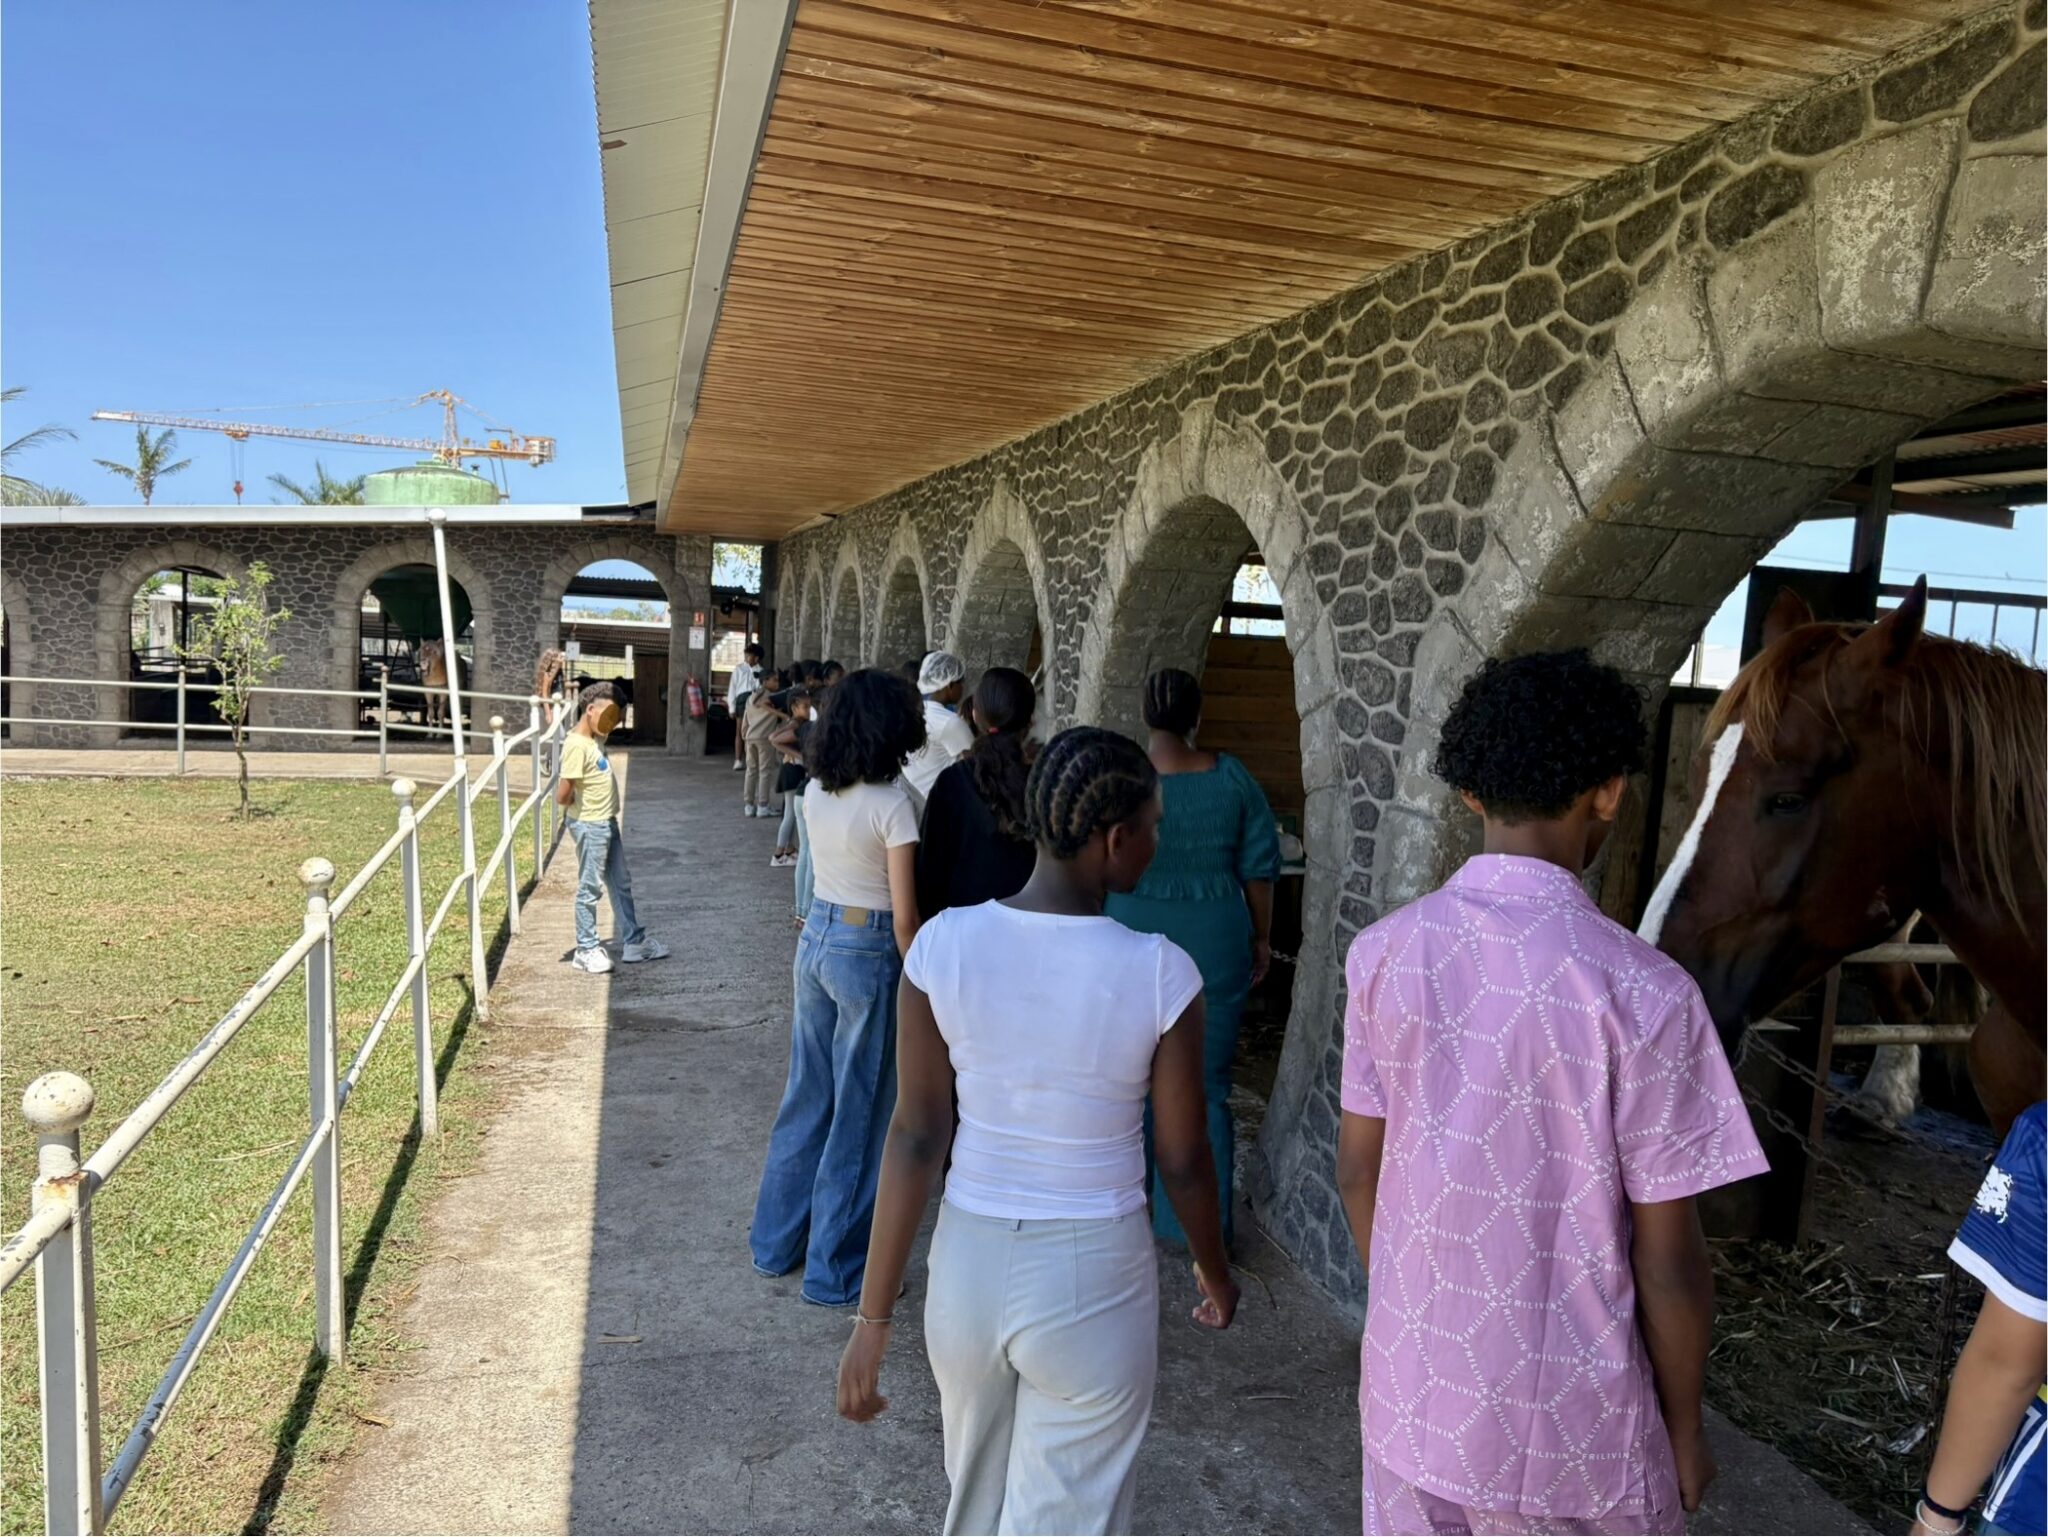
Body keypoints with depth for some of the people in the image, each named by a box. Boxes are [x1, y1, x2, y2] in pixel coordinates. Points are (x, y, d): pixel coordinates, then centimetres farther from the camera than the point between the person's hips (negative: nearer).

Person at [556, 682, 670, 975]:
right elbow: (562, 796, -26)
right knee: (590, 888, 2)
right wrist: (580, 804, -3)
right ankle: (587, 949, 14)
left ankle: (633, 941, 25)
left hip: (608, 823, 10)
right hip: (590, 826, -10)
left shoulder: (594, 739, 5)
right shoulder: (576, 745, -22)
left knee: (621, 885, 16)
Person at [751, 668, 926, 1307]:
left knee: (807, 1094, 20)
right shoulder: (891, 803, -19)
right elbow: (904, 916, -17)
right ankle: (834, 1271, 20)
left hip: (816, 939, 7)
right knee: (859, 1112, 7)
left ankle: (776, 1241, 33)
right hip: (868, 953, -6)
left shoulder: (815, 791, 1)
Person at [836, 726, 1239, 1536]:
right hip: (1094, 1283, -3)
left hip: (968, 1264, 3)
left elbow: (915, 1136, -9)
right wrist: (1215, 1272, 13)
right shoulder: (1162, 973, -18)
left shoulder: (944, 943, -12)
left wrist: (873, 1316, -1)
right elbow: (1183, 1159, -7)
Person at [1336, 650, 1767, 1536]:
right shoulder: (1644, 993, -22)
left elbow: (1356, 1173, 0)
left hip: (1411, 1388, 4)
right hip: (1568, 1426, -3)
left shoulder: (1385, 953, -10)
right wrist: (1685, 1429, 3)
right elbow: (1667, 1261, -14)